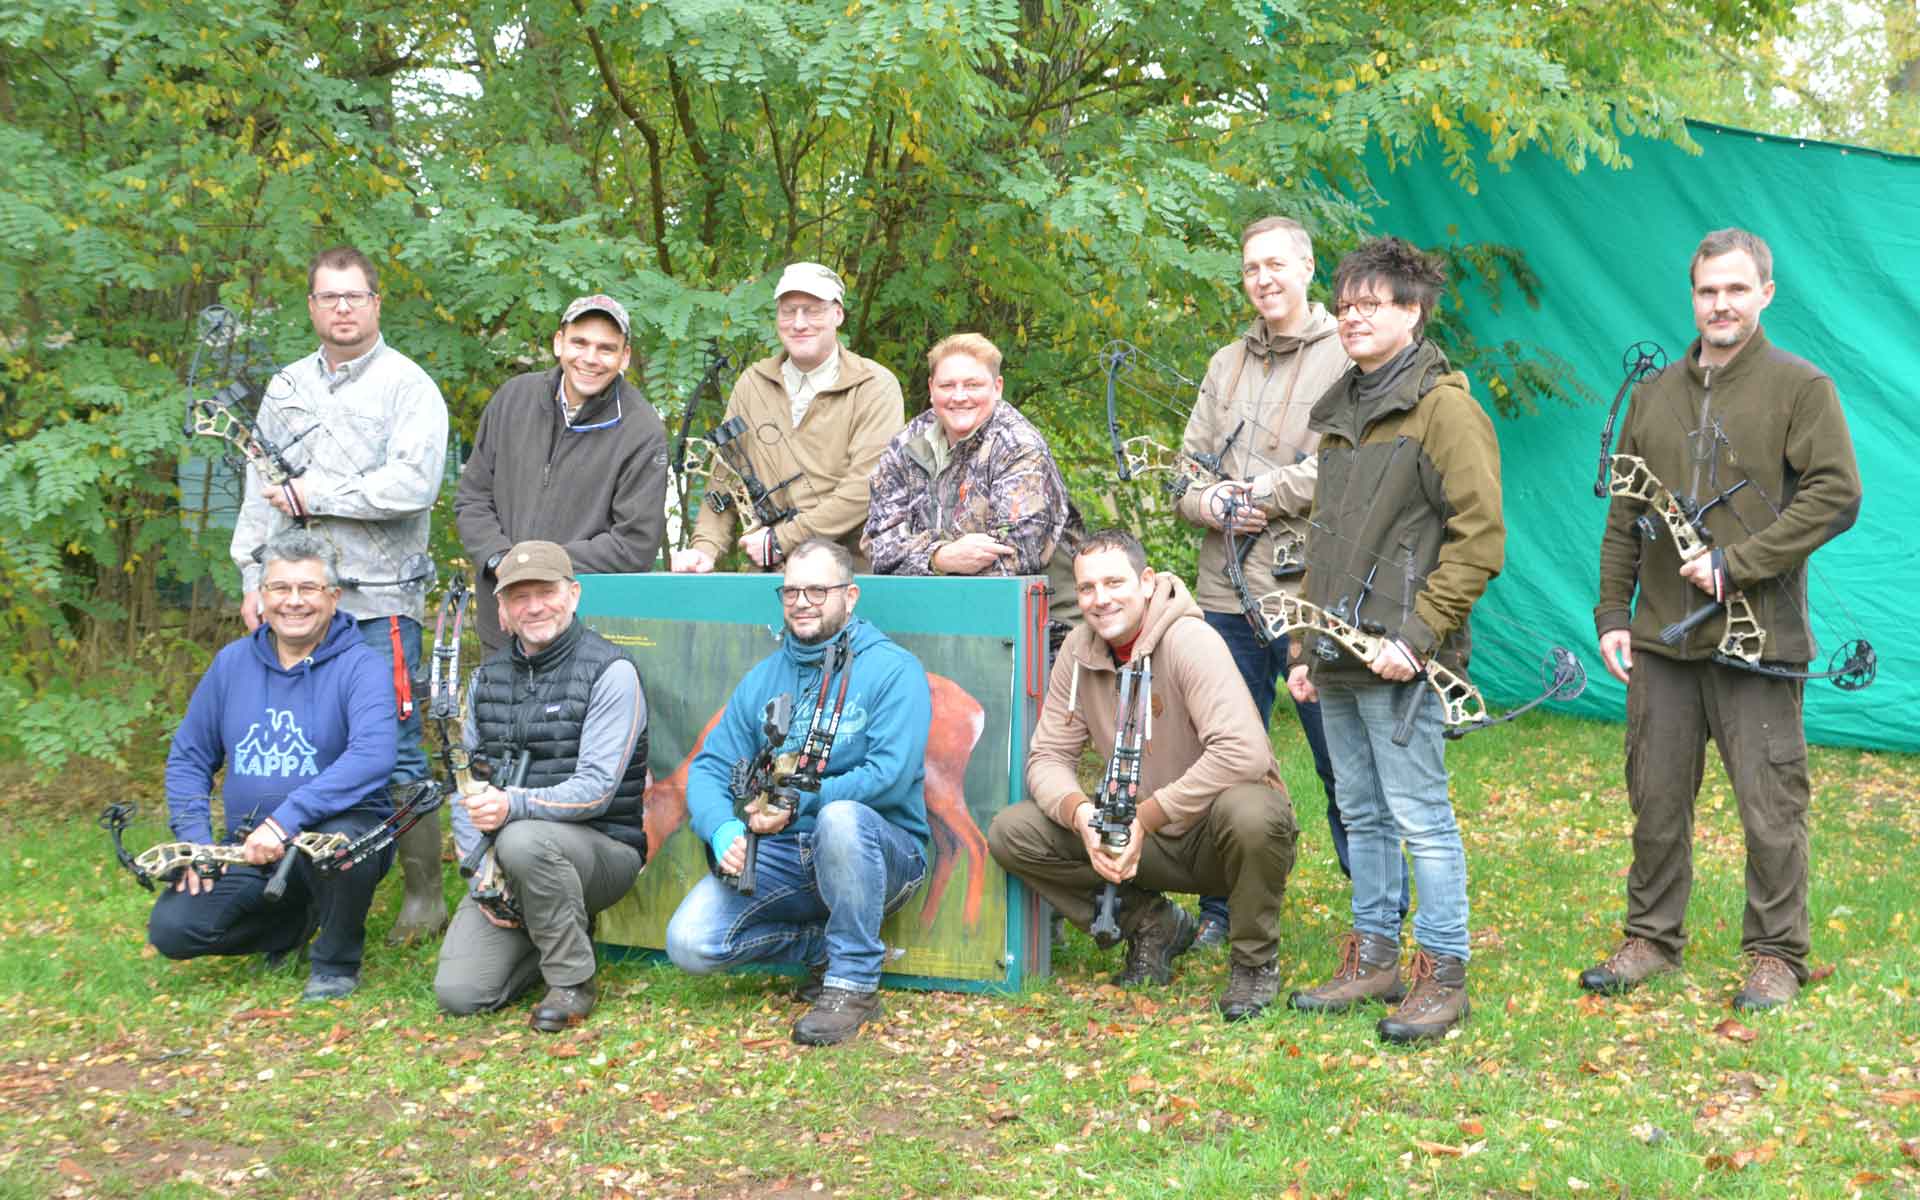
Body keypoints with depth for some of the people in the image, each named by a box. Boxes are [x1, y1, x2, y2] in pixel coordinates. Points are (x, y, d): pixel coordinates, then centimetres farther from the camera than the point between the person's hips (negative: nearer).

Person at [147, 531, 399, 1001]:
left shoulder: (362, 668, -11)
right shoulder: (232, 662, 6)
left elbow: (373, 756, -28)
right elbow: (188, 757, 13)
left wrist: (285, 820, -34)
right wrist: (194, 838, -2)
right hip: (249, 852, 5)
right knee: (171, 929, -13)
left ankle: (337, 961, -7)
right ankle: (293, 925, 17)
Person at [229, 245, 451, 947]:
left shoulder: (407, 386, -1)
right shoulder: (286, 389, 17)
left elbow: (413, 484, -15)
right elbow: (260, 491, 17)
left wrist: (315, 495, -10)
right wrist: (254, 580, 8)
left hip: (381, 600, -5)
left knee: (393, 750, -5)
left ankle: (424, 896, 4)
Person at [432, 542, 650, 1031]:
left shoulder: (610, 672, -9)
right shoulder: (488, 677, 11)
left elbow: (595, 789, -17)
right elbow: (466, 785, 11)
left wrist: (513, 805, -33)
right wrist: (480, 873, -3)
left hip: (602, 848, -5)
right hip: (504, 862, 5)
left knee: (523, 841, -39)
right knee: (457, 993, -13)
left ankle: (573, 982, -17)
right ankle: (560, 935, 16)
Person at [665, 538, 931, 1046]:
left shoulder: (894, 671, -4)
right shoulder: (763, 680, 12)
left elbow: (891, 775, -17)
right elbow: (710, 769, 6)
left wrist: (799, 803, -24)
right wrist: (724, 829, -15)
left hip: (878, 853, -4)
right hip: (781, 856, 4)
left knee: (841, 816, -39)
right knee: (690, 942, -18)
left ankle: (854, 983, -22)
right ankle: (825, 945, 7)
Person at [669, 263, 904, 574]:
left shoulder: (875, 387, -1)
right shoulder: (752, 384, 14)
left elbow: (868, 486, -12)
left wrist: (782, 541, -13)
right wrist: (706, 548, -3)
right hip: (768, 573, 3)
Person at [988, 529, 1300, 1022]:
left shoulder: (1189, 640, -21)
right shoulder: (1079, 651, -2)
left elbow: (1243, 752, -33)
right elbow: (1048, 755, -1)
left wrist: (1146, 817, -28)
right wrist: (1081, 812, -23)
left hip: (1214, 834, -5)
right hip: (1148, 838, 5)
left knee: (1248, 812, -40)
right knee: (1011, 833, -12)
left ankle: (1255, 962, -10)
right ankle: (1154, 924, 6)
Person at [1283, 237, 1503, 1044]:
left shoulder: (1441, 405, -9)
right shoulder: (1340, 411, 17)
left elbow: (1480, 537, -14)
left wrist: (1416, 633, -18)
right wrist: (1305, 646, 18)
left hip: (1398, 661, -8)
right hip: (1338, 659, 8)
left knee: (1421, 818, -3)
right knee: (1362, 815, 15)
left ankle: (1442, 975, 6)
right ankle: (1373, 957, 25)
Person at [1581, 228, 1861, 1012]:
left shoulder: (1799, 387, -2)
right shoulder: (1654, 395, 13)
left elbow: (1837, 495, -11)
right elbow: (1624, 517, 16)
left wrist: (1737, 565, -16)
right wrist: (1612, 612, 7)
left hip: (1757, 640, -4)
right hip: (1660, 639, 5)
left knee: (1771, 809, 1)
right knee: (1657, 802, 11)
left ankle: (1776, 954, 14)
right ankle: (1652, 939, 23)